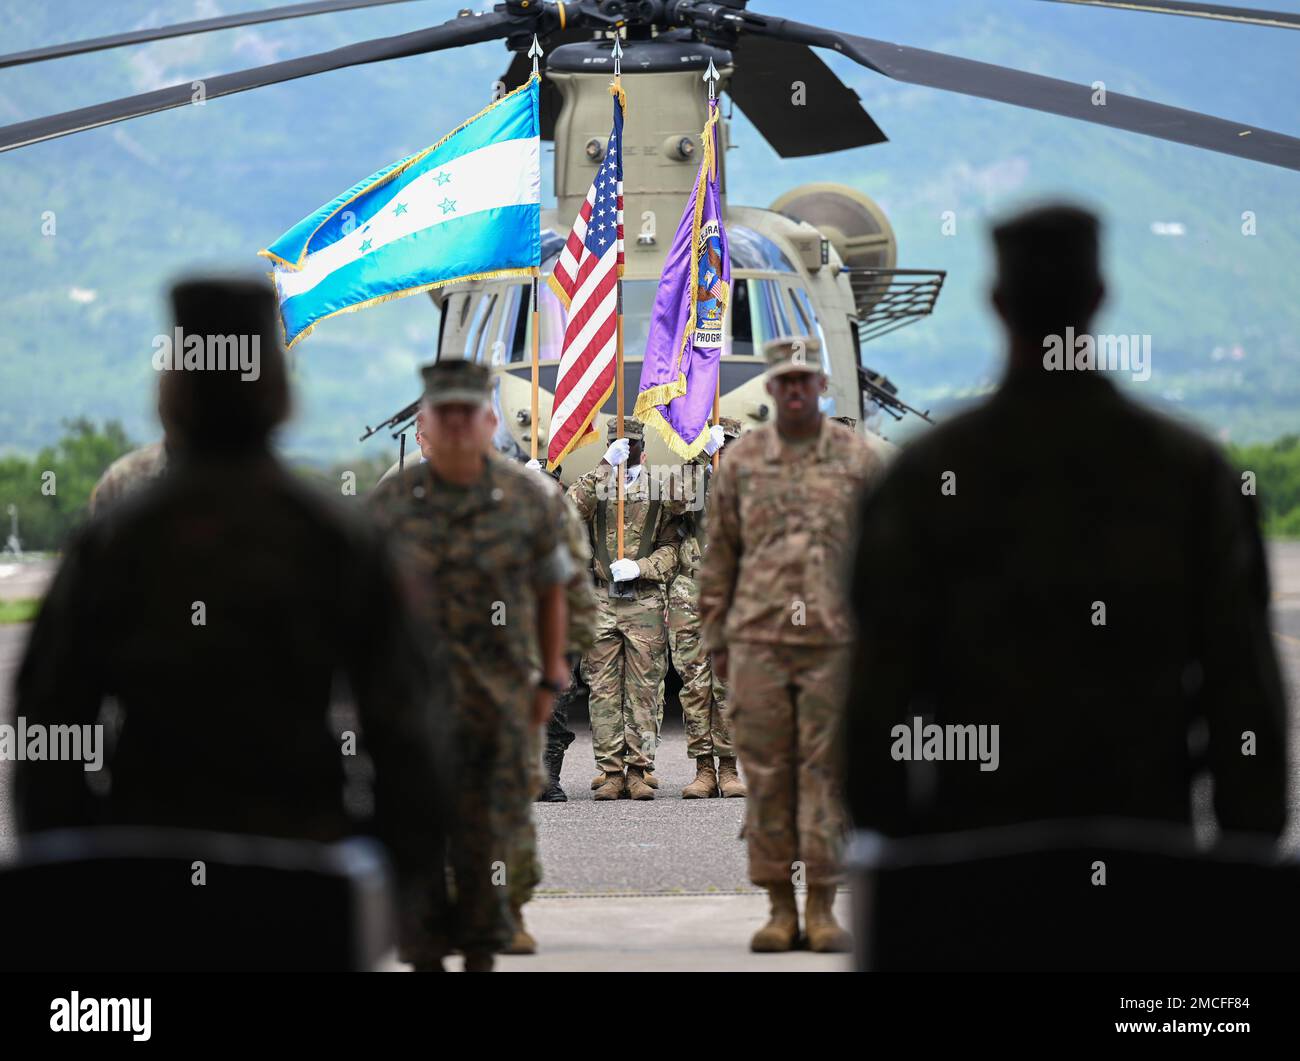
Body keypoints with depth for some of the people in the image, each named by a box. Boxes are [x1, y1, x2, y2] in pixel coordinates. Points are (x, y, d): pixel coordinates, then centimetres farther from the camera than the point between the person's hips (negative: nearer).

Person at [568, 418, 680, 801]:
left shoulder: (660, 487, 11)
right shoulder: (594, 482, 11)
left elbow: (670, 545, 6)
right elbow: (571, 509, -11)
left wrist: (640, 567, -11)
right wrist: (607, 466, -16)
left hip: (646, 600, 0)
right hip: (601, 600, 0)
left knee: (644, 688, -1)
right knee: (604, 689, -1)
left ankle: (638, 771, 2)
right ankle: (611, 772, 1)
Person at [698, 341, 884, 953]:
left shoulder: (858, 459, 6)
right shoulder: (741, 461, 8)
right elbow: (719, 554, 12)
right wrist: (715, 638, 9)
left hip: (835, 641, -1)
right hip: (757, 639, 1)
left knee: (826, 769, -1)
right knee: (766, 771, 1)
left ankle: (823, 908, 5)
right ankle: (780, 908, 8)